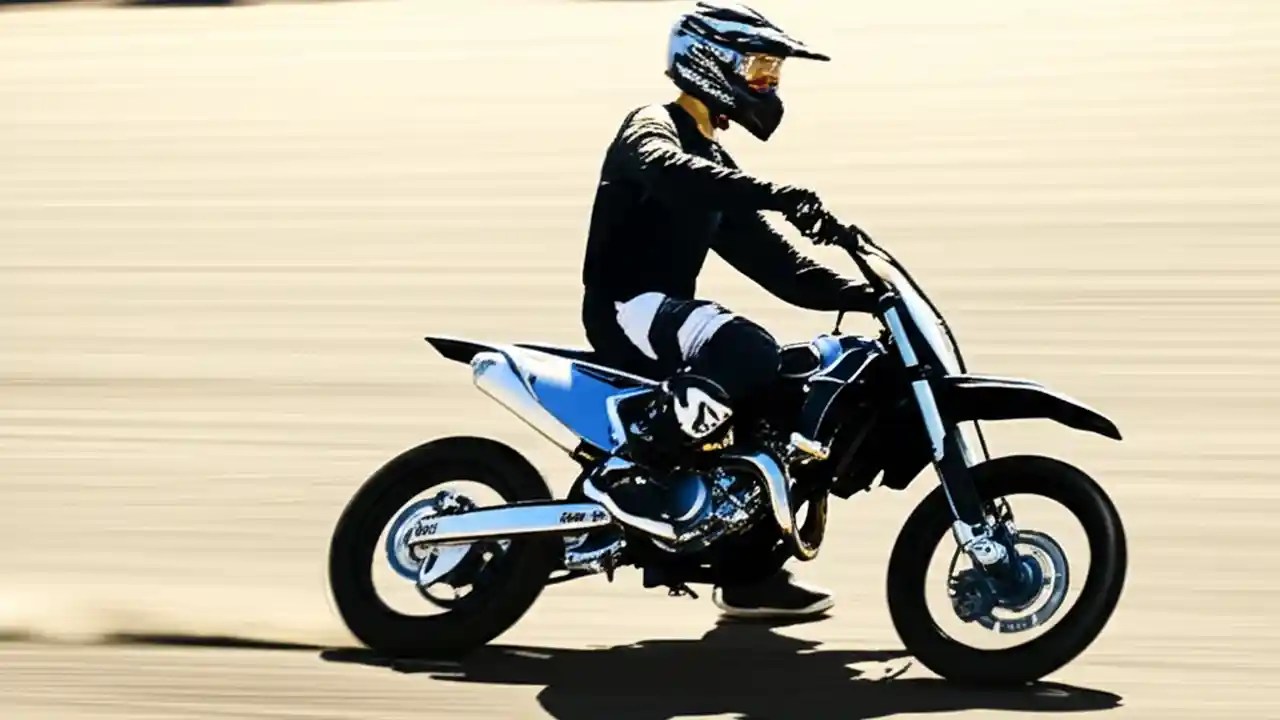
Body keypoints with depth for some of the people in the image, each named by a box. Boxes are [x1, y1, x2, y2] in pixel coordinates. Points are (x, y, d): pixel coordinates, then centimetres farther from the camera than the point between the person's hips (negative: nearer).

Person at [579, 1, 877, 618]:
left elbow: (770, 260, 18)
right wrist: (776, 194, -43)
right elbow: (670, 173, -31)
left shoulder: (716, 164, 22)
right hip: (627, 305, -10)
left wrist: (860, 294, 6)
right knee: (750, 353, -32)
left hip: (667, 313, 10)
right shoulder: (651, 128, -5)